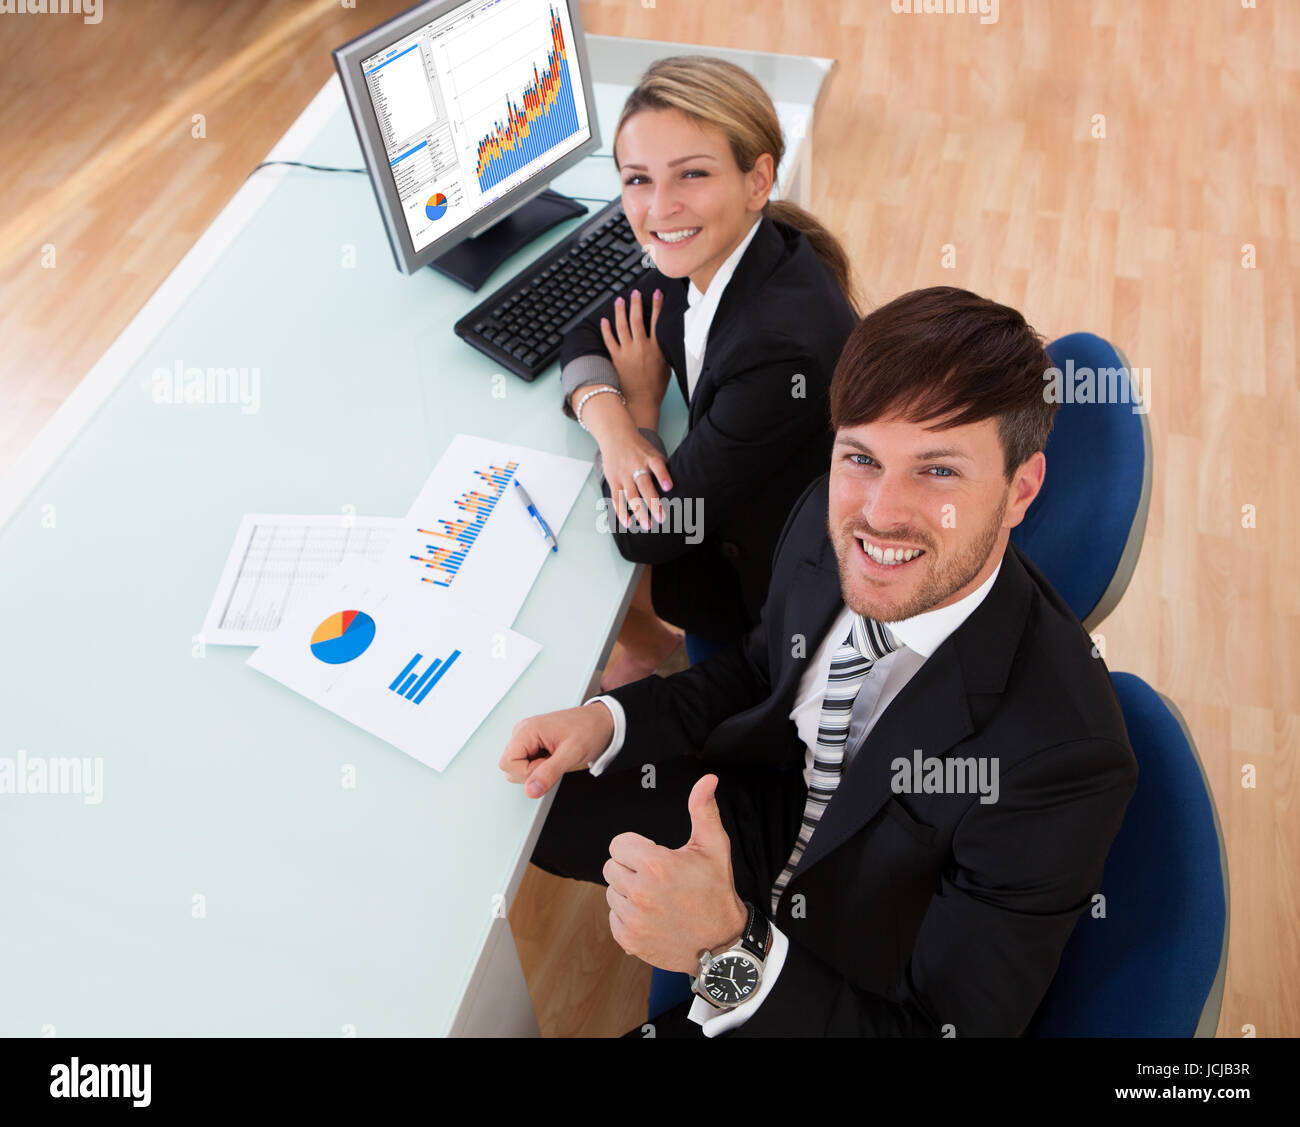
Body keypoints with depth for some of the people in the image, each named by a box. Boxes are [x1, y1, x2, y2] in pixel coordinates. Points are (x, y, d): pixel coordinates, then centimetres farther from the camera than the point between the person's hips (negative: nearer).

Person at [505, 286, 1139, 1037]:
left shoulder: (1064, 761, -37)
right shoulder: (827, 519, -18)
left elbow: (951, 1024, -28)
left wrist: (731, 952, -44)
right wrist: (608, 721, -13)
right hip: (778, 815, 6)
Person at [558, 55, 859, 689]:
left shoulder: (784, 350, -36)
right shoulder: (705, 259, -12)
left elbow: (645, 535, -27)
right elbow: (588, 334, 3)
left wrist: (642, 403, -11)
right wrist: (608, 418, -18)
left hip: (783, 591, -7)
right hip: (731, 508, 7)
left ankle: (650, 645, 35)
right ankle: (650, 642, 39)